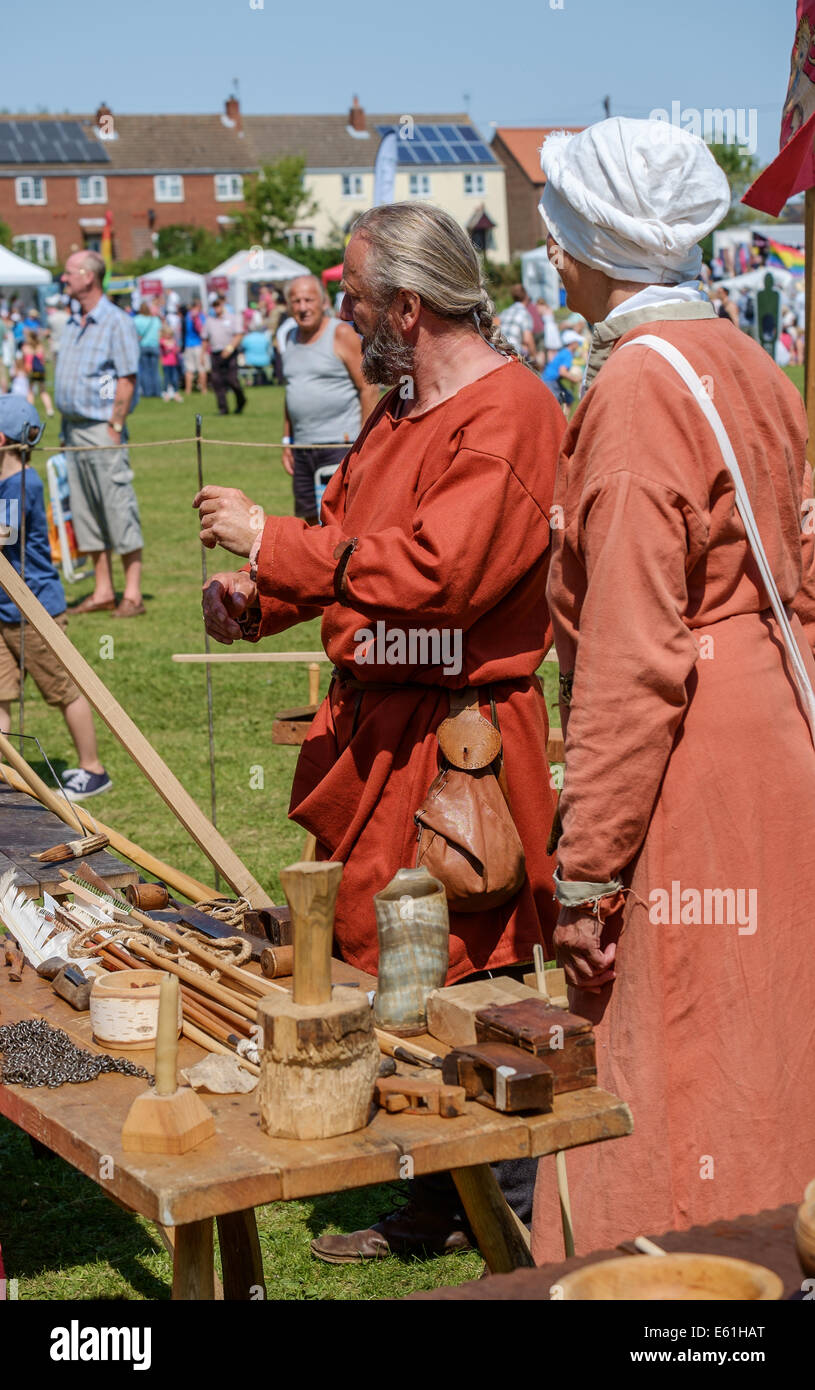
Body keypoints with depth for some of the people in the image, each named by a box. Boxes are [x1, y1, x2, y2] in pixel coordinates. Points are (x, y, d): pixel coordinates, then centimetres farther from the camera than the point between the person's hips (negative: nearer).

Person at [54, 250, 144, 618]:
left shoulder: (116, 322, -8)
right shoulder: (73, 323, 15)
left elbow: (127, 380, -12)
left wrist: (114, 427, -17)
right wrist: (66, 427, 12)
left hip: (101, 428, -8)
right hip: (73, 428, 8)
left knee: (119, 510, -6)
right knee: (85, 511, 9)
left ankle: (132, 595, -2)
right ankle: (102, 591, 15)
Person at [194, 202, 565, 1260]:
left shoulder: (510, 414, -15)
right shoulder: (399, 409, 17)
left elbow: (435, 567, -25)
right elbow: (347, 541, 21)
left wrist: (267, 538, -19)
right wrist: (254, 598, 0)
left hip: (460, 743, -9)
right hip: (379, 731, 10)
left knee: (471, 983, -3)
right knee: (378, 965, 14)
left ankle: (517, 1226, 11)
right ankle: (433, 1211, 27)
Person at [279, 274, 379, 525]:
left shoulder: (342, 334, -5)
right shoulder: (292, 339, 15)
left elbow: (369, 388, -8)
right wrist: (287, 440, 17)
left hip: (340, 443, -7)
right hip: (302, 446, 7)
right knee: (311, 520, 8)